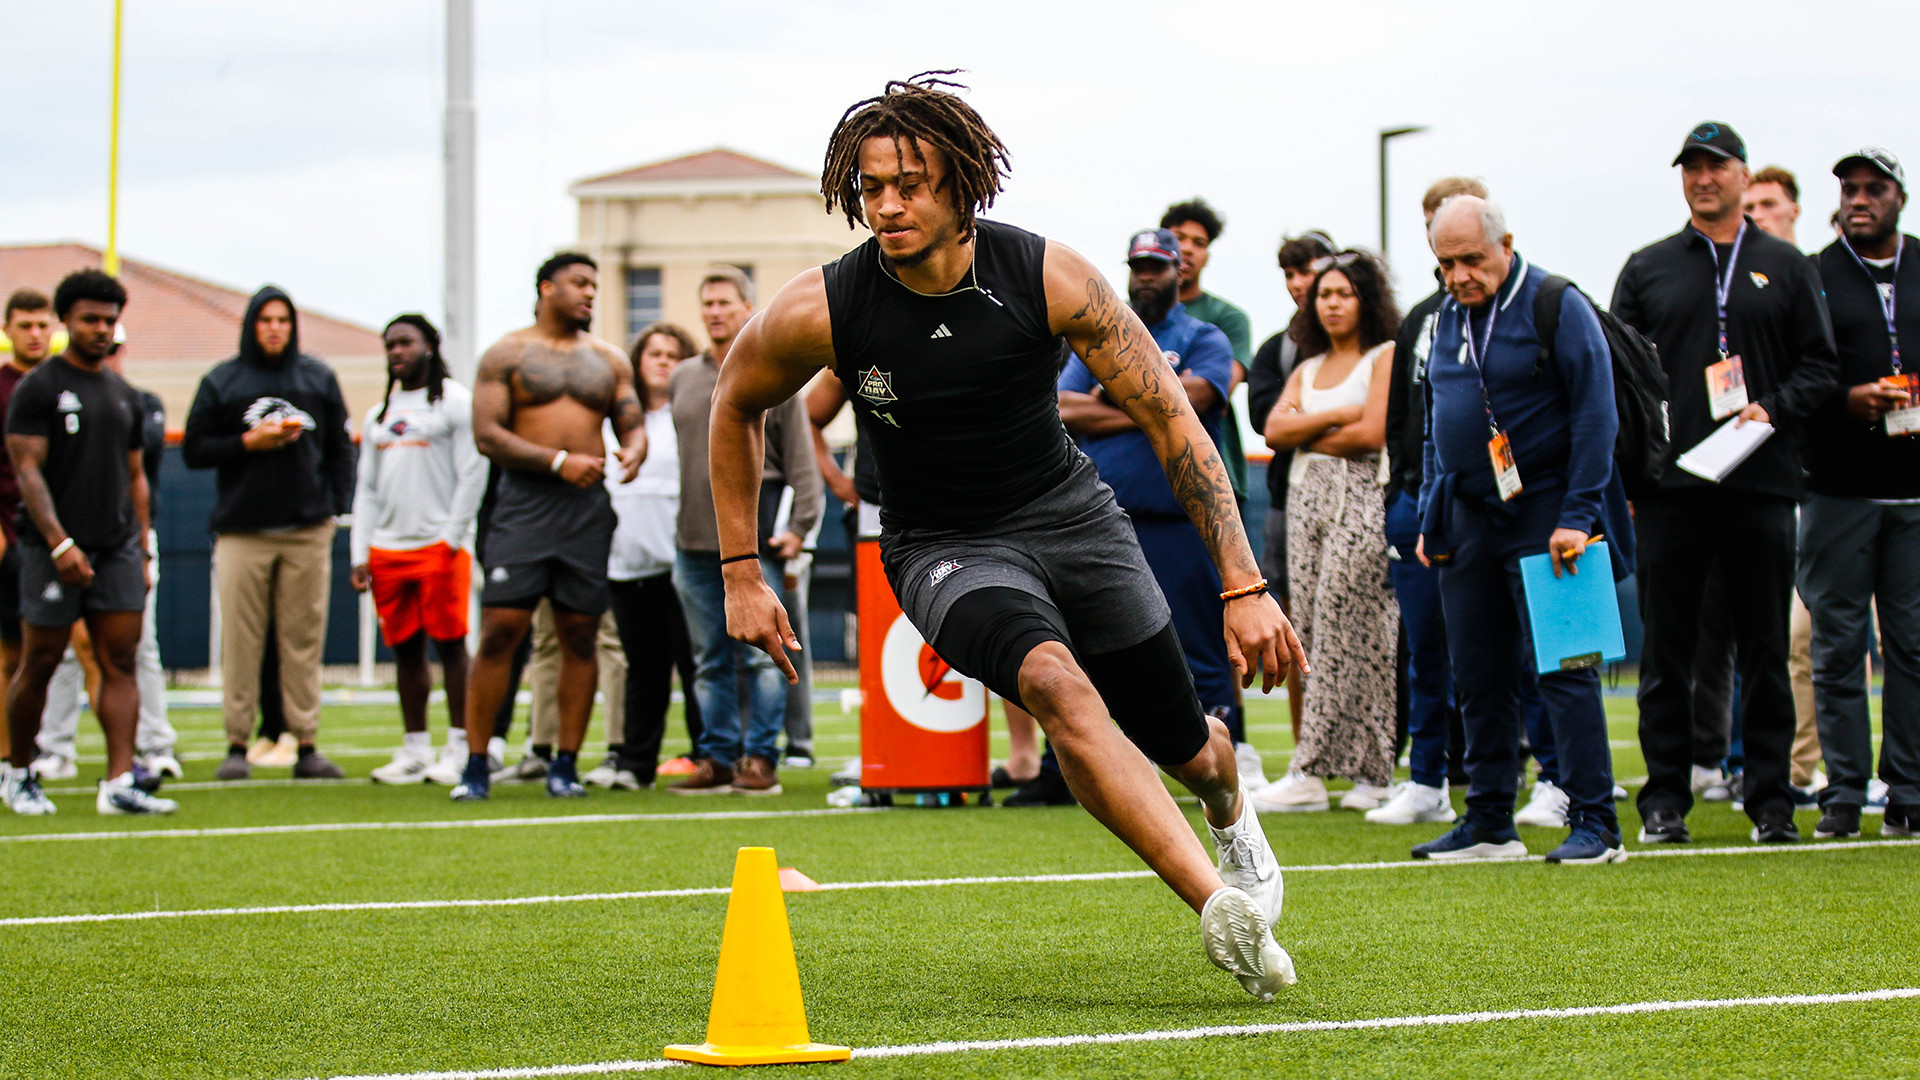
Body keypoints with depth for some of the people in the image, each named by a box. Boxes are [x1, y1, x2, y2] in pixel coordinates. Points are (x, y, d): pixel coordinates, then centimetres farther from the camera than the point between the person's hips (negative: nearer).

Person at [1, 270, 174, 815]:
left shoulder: (124, 395, 15)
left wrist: (142, 551, 14)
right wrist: (59, 542, -19)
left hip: (117, 546, 5)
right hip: (55, 546, -5)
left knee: (120, 663, -4)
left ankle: (119, 784, -8)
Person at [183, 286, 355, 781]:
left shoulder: (319, 378, 13)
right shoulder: (221, 382, 8)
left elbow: (340, 447, 15)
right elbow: (194, 451, 7)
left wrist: (337, 507, 4)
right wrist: (248, 442, -8)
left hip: (308, 530, 1)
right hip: (242, 531, -1)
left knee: (304, 639, 0)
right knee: (240, 641, -4)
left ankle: (306, 745, 2)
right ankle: (237, 745, 0)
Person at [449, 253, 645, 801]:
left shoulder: (610, 360, 16)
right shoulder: (507, 354, 3)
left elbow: (633, 425, 17)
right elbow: (487, 434, -5)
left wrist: (633, 452, -8)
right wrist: (559, 461, -14)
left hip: (588, 508, 4)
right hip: (524, 503, -4)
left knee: (580, 637, 2)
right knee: (499, 632, -10)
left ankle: (566, 765, 9)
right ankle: (476, 765, -5)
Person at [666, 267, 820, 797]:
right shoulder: (682, 378, 15)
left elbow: (801, 459, 0)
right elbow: (672, 455, 18)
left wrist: (799, 525, -8)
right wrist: (671, 526, 13)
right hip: (693, 543, 5)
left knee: (760, 655, -6)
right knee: (711, 662, 8)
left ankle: (760, 759, -2)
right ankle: (717, 758, 12)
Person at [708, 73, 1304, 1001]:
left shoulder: (1049, 277, -19)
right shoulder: (821, 311, -17)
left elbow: (1171, 421, -14)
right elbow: (735, 405, 4)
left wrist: (1244, 587, -20)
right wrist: (741, 576, 3)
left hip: (1070, 512, 2)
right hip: (942, 548, -2)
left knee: (1187, 750, 9)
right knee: (1054, 679, -34)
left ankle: (1231, 817, 50)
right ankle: (1218, 908, -38)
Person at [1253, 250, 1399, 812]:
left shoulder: (1386, 358, 1)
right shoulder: (1307, 369, 21)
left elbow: (1372, 432, -11)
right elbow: (1274, 430, 7)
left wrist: (1307, 437, 2)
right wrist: (1335, 417, -6)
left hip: (1362, 498, -7)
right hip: (1306, 498, 7)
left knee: (1345, 631, -11)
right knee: (1316, 634, 0)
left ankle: (1311, 771, -14)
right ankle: (1371, 773, 2)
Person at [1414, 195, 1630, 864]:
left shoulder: (1557, 306, -8)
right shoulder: (1449, 316, 13)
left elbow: (1595, 415, -11)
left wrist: (1578, 517, -16)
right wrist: (1430, 518, 16)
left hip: (1542, 510, -7)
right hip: (1469, 518, 7)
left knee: (1562, 669, -8)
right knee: (1479, 679, 7)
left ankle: (1594, 824, -5)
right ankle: (1488, 825, 14)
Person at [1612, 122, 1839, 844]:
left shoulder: (1785, 268, 10)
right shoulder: (1647, 270, 11)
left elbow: (1819, 363, 9)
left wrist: (1774, 410, -9)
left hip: (1761, 485, 0)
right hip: (1669, 486, 0)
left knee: (1766, 648, 3)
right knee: (1666, 650, 2)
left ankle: (1771, 799, 9)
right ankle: (1665, 799, 8)